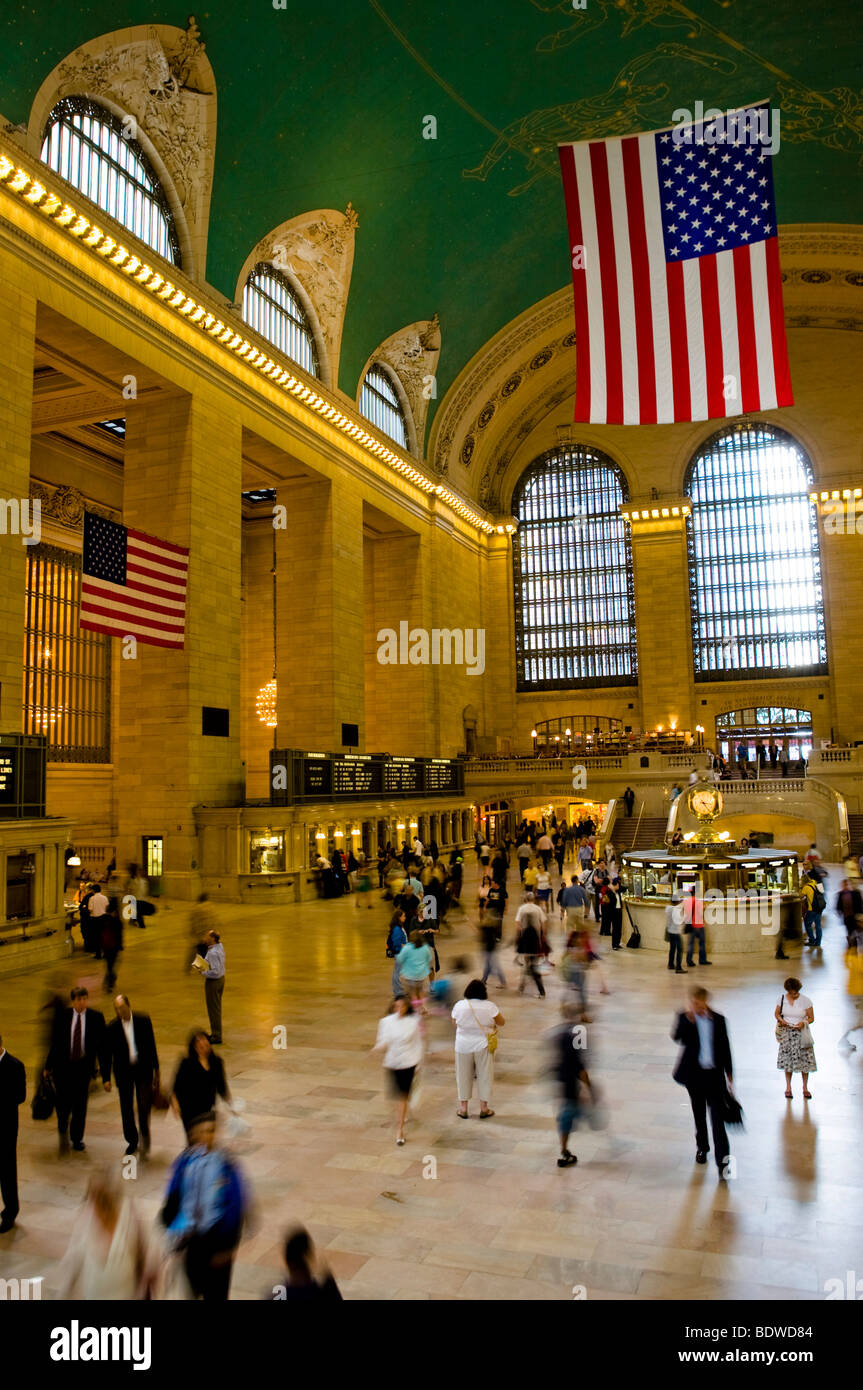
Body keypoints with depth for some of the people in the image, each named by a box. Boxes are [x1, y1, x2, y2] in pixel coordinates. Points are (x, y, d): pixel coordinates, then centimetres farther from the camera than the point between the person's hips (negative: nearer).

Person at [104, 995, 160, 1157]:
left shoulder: (143, 1020, -7)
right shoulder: (112, 1027, -8)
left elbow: (151, 1045, 2)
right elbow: (108, 1054, -1)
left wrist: (156, 1069, 5)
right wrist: (107, 1078, -2)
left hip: (143, 1070, -1)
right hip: (123, 1072, 1)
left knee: (145, 1105, -7)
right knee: (126, 1108, 8)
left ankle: (144, 1134, 21)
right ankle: (132, 1141, 27)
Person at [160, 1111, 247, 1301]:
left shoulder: (227, 1166, -17)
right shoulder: (185, 1161, -5)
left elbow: (236, 1208, -13)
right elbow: (173, 1198, 7)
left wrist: (226, 1247, -12)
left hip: (215, 1237, -3)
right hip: (191, 1237, 3)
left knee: (215, 1293, 6)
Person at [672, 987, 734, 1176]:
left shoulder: (718, 1020, -1)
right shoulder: (685, 1018, -6)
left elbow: (725, 1047, 8)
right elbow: (677, 1037, -22)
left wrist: (729, 1073, 10)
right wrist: (688, 1020, -32)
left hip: (714, 1075, 0)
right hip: (694, 1074, 0)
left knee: (718, 1117, -6)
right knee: (699, 1114, 16)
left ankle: (722, 1160, -5)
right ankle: (702, 1147, 37)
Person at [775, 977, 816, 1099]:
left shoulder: (806, 1000, -6)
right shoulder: (782, 998, -1)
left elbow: (811, 1018, 0)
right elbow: (776, 1013, 9)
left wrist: (803, 1023, -19)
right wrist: (781, 1020, -11)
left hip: (801, 1033, -1)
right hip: (787, 1033, 1)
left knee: (805, 1060, -2)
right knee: (787, 1060, 0)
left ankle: (805, 1088, 15)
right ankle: (788, 1088, 13)